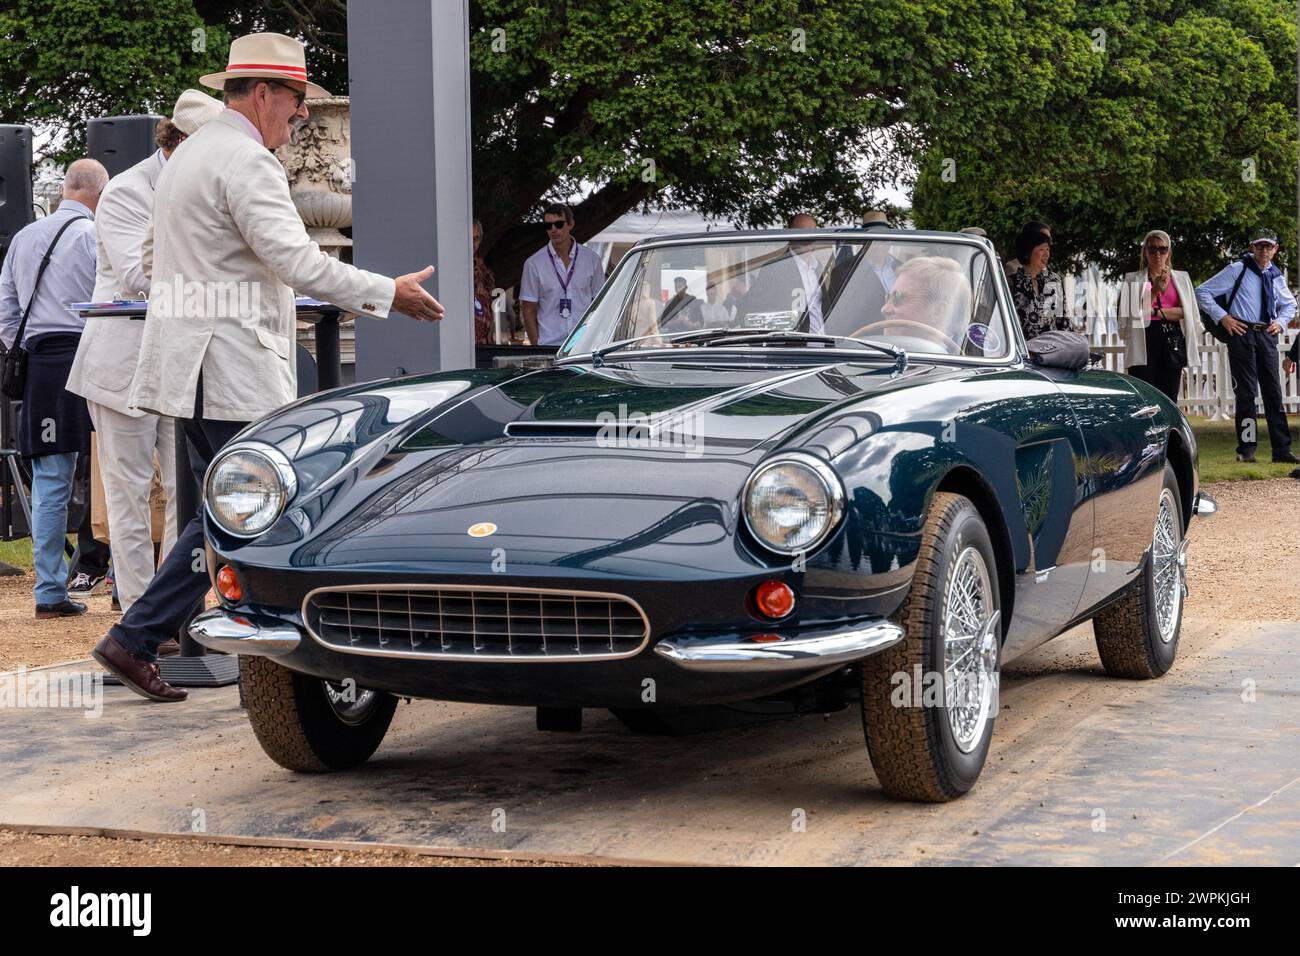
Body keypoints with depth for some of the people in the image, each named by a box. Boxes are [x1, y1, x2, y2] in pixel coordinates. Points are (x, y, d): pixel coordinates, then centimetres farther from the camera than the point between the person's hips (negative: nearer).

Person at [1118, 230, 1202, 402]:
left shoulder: (1181, 279, 15)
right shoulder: (1133, 280, 11)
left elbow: (1187, 312, 3)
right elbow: (1133, 314, 0)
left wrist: (1155, 311, -4)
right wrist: (1155, 291, -9)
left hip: (1173, 342, 2)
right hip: (1145, 341, -2)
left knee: (1169, 400, -1)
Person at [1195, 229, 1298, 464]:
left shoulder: (1276, 277, 13)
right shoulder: (1237, 270, -2)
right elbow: (1202, 292, -3)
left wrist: (1281, 322, 11)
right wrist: (1222, 317, -9)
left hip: (1267, 336, 5)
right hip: (1242, 333, -5)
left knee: (1274, 392, 4)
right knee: (1246, 392, -6)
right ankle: (1246, 449, -1)